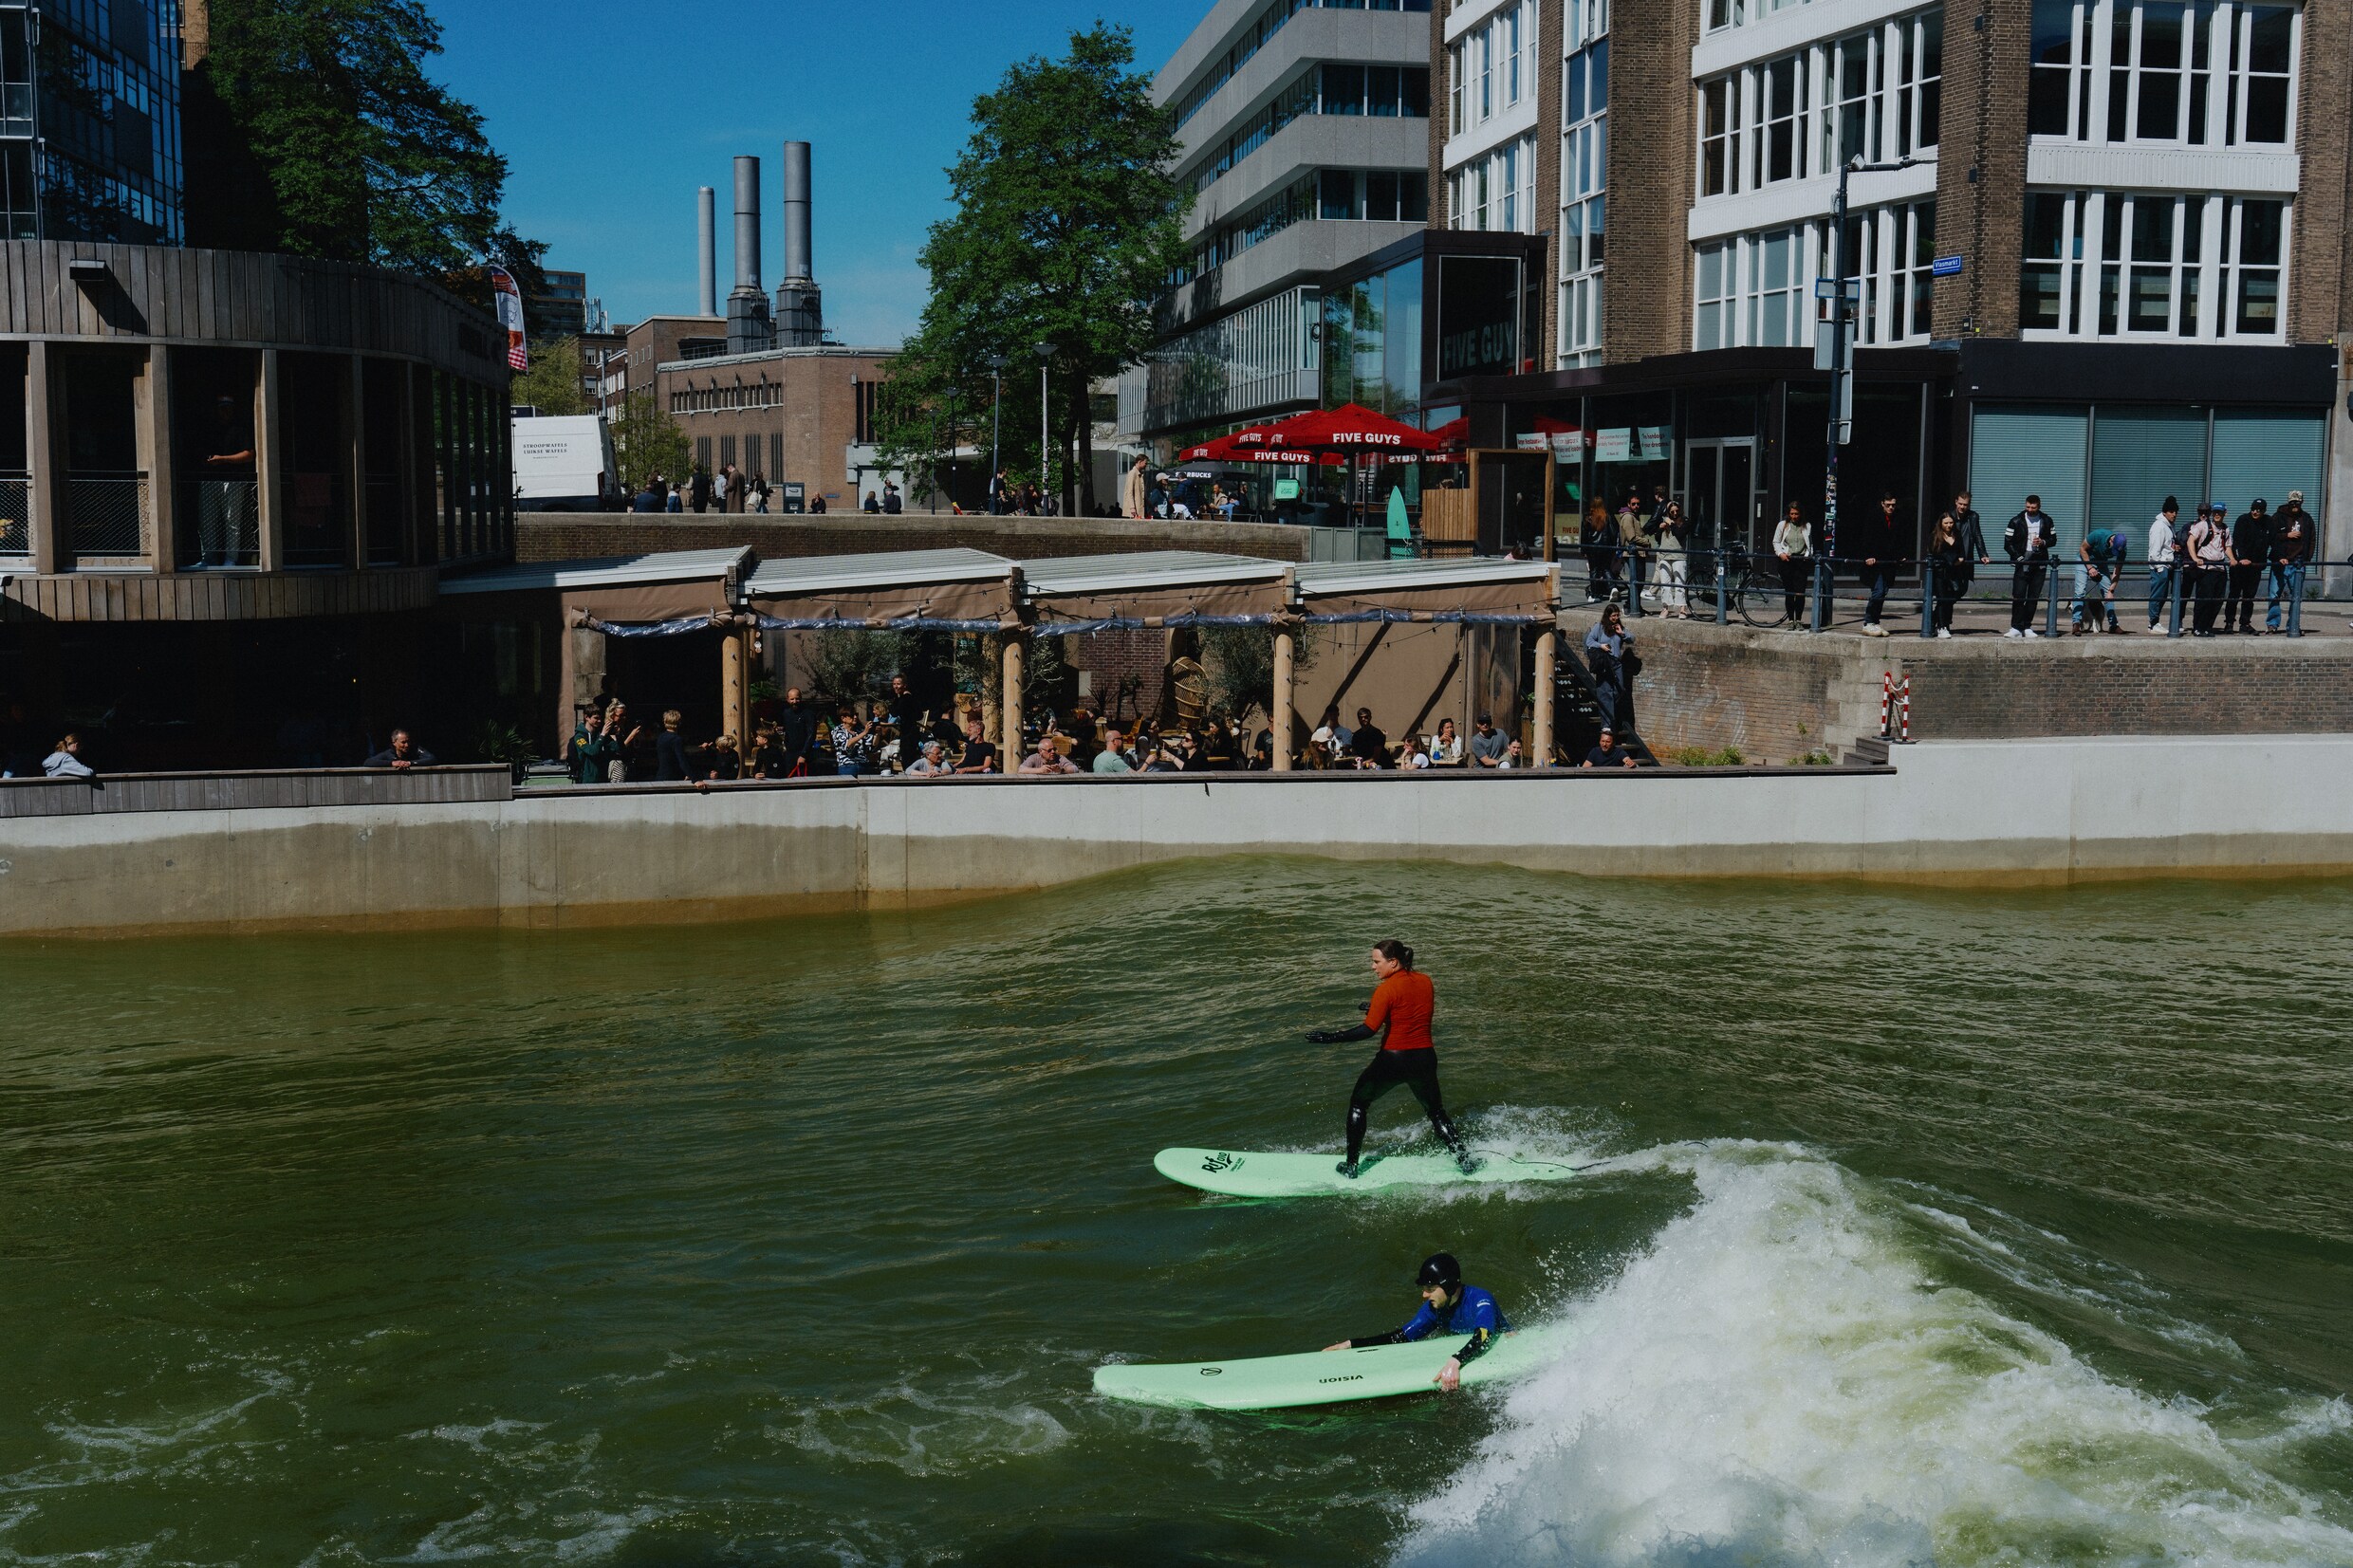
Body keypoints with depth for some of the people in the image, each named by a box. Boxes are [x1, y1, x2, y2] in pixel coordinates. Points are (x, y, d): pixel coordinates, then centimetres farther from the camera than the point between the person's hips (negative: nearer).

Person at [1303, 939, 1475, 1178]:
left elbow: (1369, 1030, -21)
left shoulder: (1386, 989, -16)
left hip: (1392, 1060, -5)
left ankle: (1352, 1165, 18)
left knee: (1358, 1104, 17)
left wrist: (1331, 1038, -16)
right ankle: (1465, 1161, 17)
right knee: (1436, 1112, 24)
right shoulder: (1426, 982, 3)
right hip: (1425, 1058, 5)